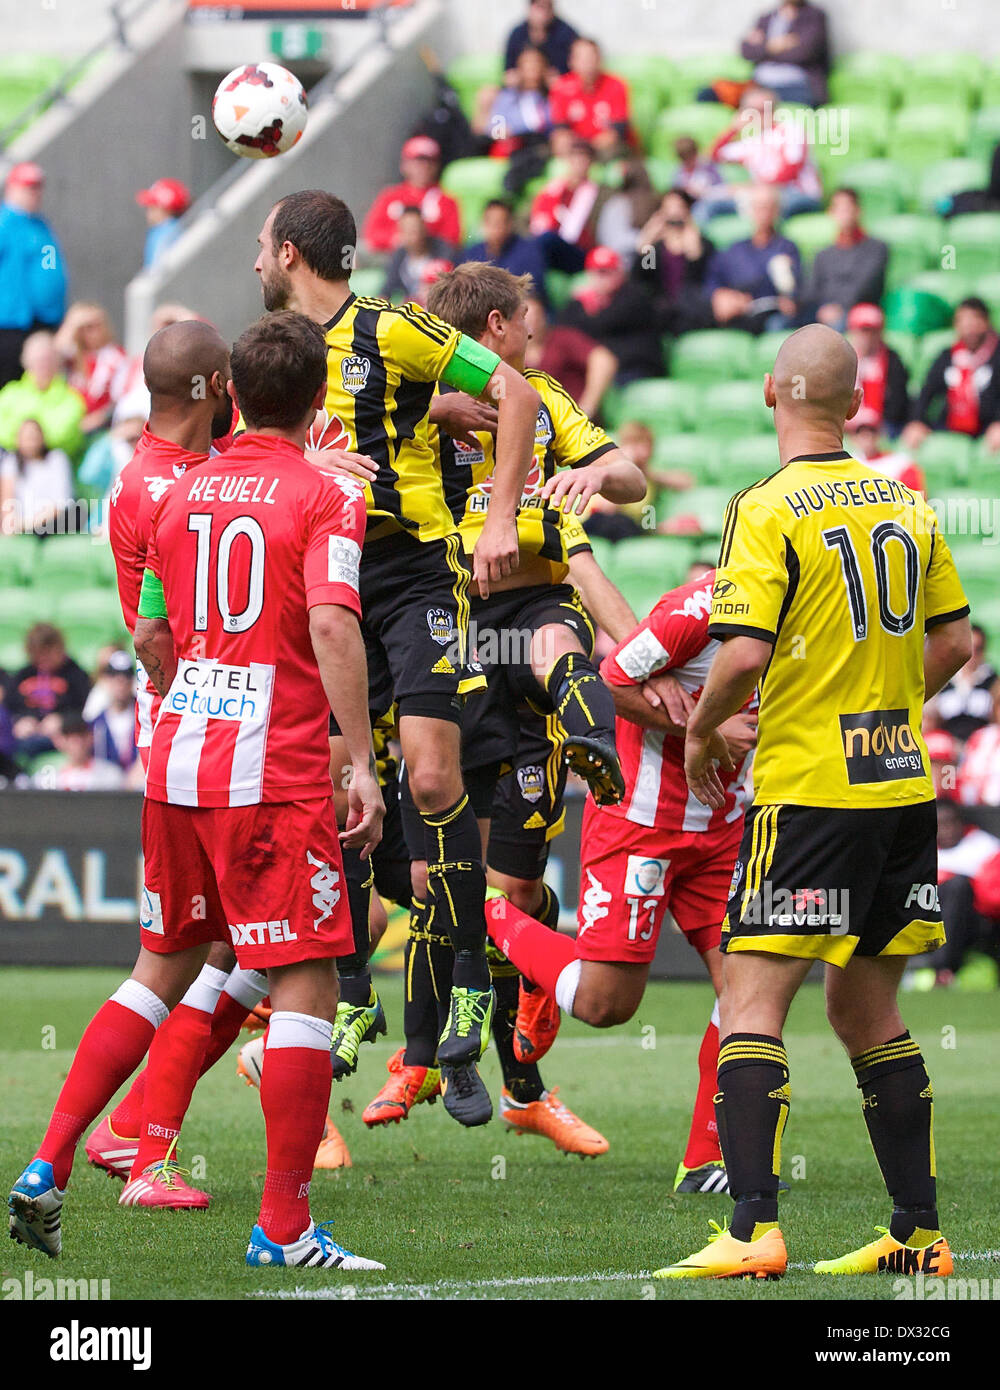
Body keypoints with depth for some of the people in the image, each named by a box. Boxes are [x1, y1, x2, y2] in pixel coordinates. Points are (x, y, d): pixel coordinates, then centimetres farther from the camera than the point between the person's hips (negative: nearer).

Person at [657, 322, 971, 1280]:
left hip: (808, 794, -7)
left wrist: (702, 731, -1)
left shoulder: (768, 511, -11)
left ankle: (753, 1232, -17)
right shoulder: (907, 505, 9)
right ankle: (919, 1235, 15)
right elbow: (952, 642, 14)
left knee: (750, 1005, -6)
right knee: (868, 1011, 15)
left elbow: (746, 655, -19)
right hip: (902, 784, 7)